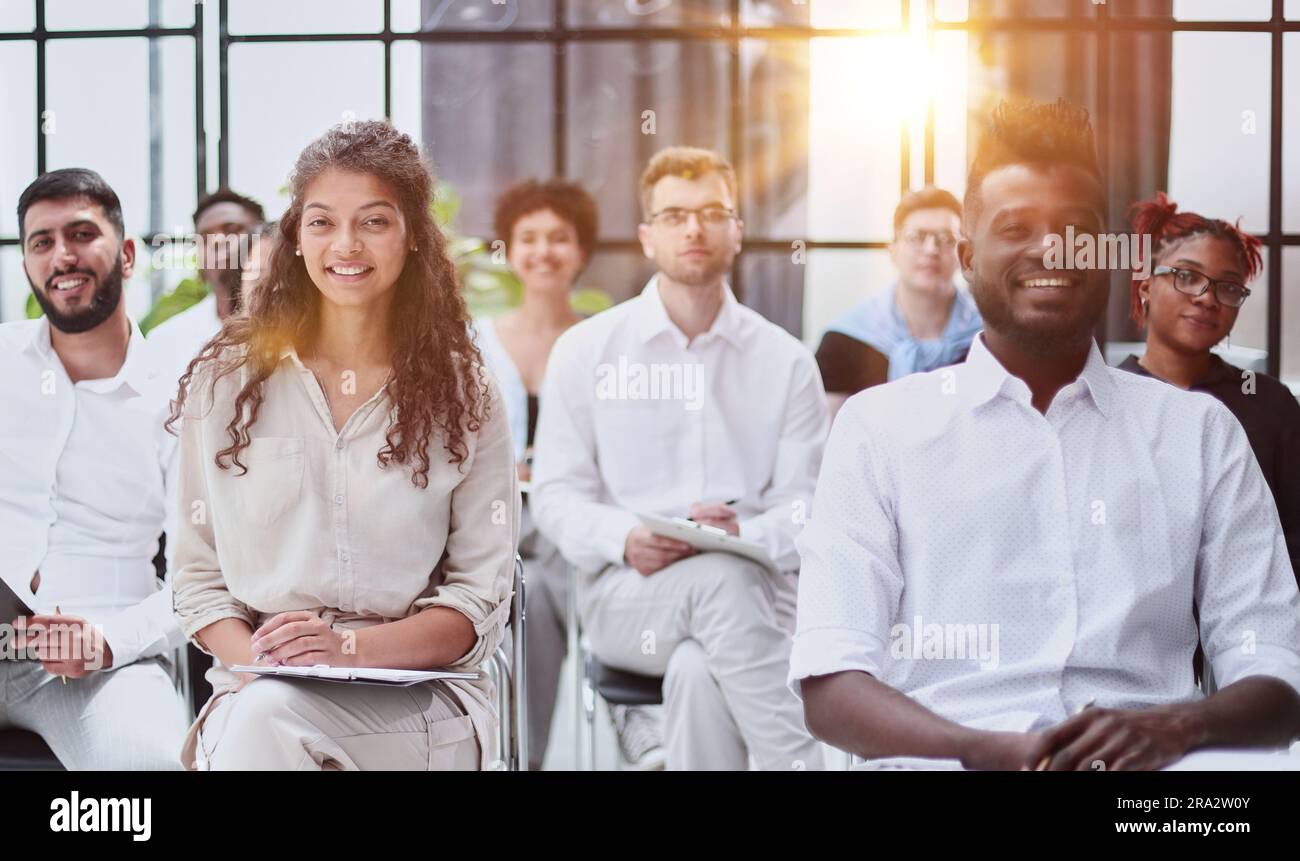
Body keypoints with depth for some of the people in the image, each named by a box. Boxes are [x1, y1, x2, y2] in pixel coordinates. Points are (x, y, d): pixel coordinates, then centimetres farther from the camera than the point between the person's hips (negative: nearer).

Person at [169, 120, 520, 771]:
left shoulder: (463, 396, 8)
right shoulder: (226, 382, 11)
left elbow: (480, 601, 4)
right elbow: (198, 577, 9)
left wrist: (351, 646, -14)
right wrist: (252, 661, -13)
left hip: (420, 699, -1)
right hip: (256, 691, 1)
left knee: (265, 717, -34)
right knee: (255, 710, -36)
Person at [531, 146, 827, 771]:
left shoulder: (785, 361, 10)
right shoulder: (584, 351, 9)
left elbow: (803, 505, 4)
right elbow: (556, 494, 6)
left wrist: (745, 534, -20)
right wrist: (624, 538, -15)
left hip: (753, 586, 0)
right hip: (624, 595, 0)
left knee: (699, 671, -36)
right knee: (720, 579, -35)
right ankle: (799, 761, -35)